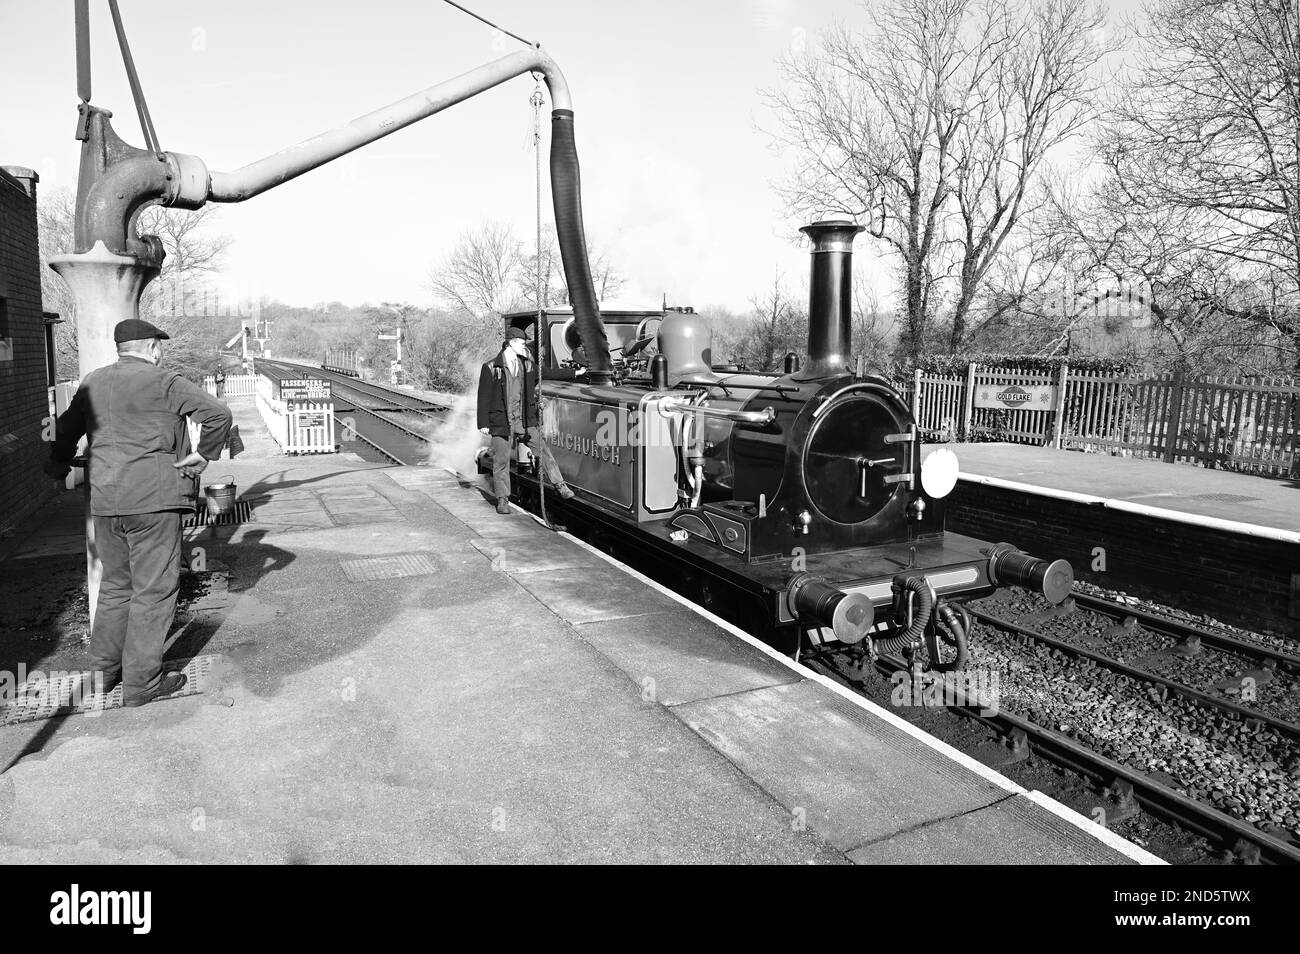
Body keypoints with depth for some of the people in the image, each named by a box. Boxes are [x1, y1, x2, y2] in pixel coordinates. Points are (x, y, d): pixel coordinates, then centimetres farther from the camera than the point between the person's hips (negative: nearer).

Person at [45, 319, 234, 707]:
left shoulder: (93, 382, 12)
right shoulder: (163, 382, -7)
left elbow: (66, 428, 23)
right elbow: (218, 414, -14)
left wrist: (59, 464, 40)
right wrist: (205, 454, -1)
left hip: (104, 501, 7)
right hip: (153, 500, -7)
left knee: (116, 583, 20)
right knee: (154, 590, 1)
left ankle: (104, 669, 29)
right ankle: (141, 682, 6)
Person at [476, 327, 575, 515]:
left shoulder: (527, 365, 10)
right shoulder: (491, 367, -3)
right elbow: (483, 397, -1)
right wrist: (483, 423, -3)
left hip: (526, 421, 3)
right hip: (502, 421, -3)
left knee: (543, 453, 0)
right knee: (501, 461, 2)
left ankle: (560, 486, 10)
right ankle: (502, 500, 13)